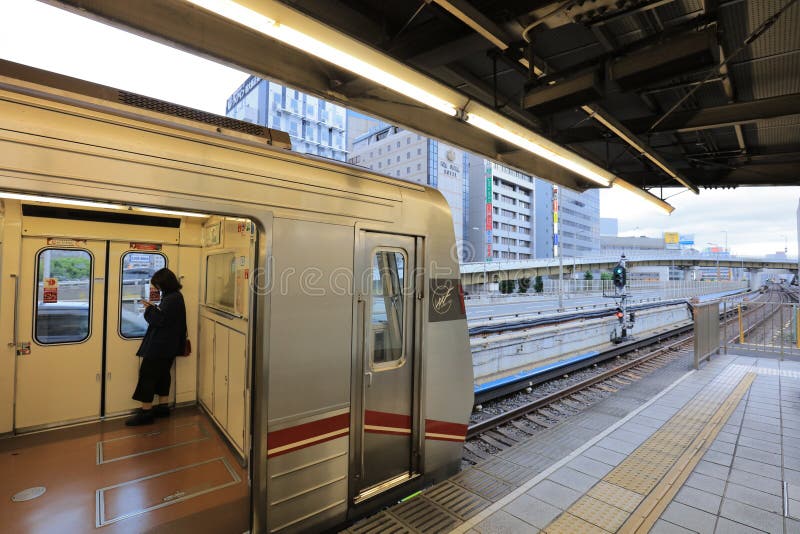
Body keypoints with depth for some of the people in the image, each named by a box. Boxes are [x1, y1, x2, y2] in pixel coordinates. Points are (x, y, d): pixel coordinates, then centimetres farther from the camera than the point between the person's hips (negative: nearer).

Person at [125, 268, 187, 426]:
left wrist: (150, 309, -8)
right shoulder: (175, 296, 11)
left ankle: (146, 412, 4)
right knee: (162, 374, 17)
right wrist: (153, 308, 3)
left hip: (160, 346, -10)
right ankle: (163, 406, 26)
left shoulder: (172, 299, -20)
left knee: (147, 375, -3)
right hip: (167, 345, 10)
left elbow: (160, 320, -22)